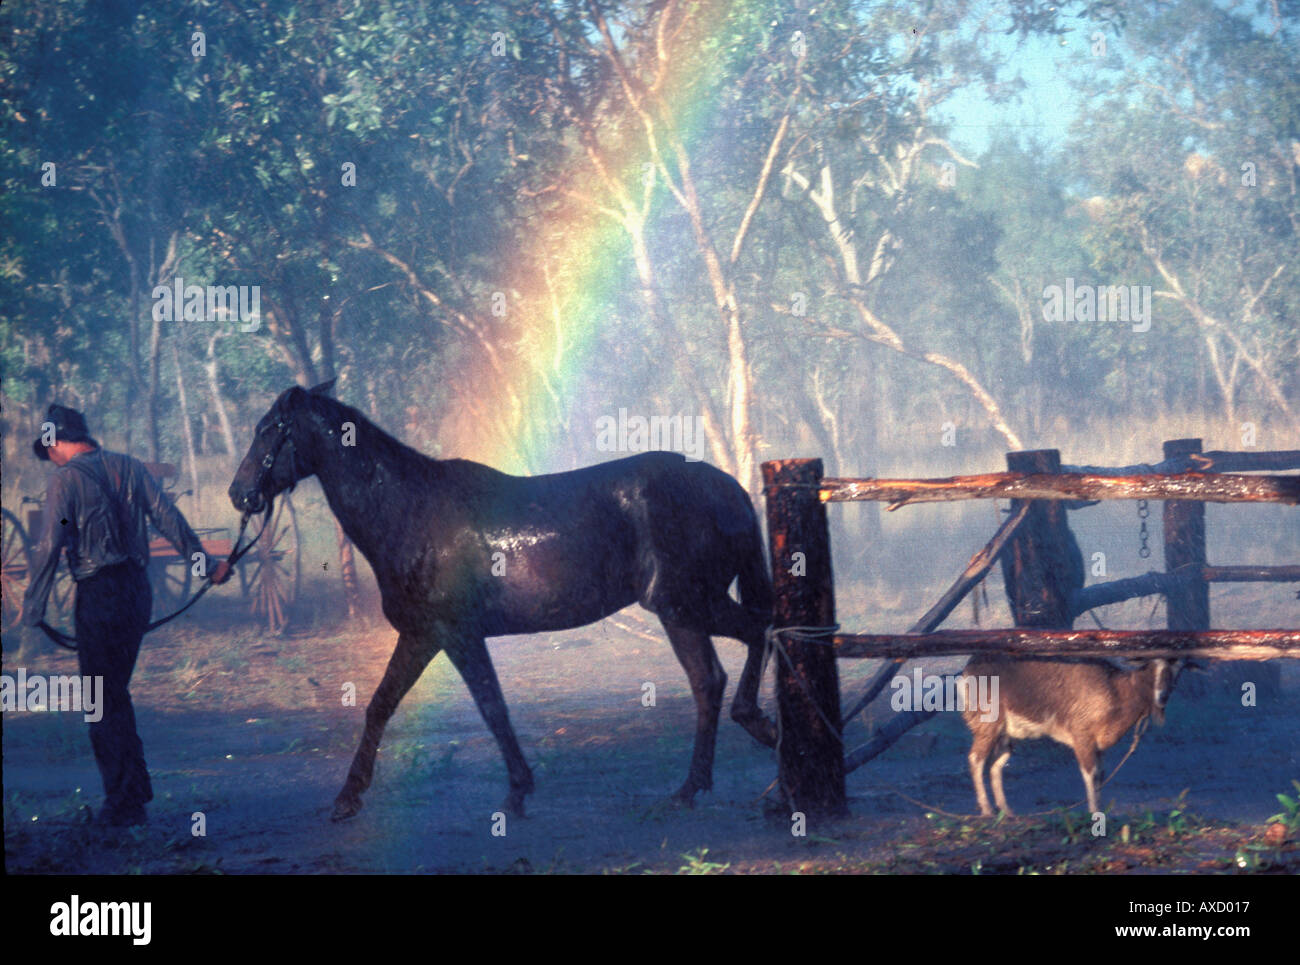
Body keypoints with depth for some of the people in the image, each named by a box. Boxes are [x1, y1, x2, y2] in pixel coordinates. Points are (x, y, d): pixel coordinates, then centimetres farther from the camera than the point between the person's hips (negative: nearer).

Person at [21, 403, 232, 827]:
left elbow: (48, 549, -10)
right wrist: (204, 563, 18)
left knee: (104, 702, 2)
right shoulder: (131, 467, 9)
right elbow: (170, 520, 10)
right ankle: (135, 788, 21)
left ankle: (124, 804, 4)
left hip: (97, 594, -6)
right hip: (138, 586, 6)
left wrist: (33, 609, -7)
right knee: (116, 693, 19)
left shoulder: (65, 479, -8)